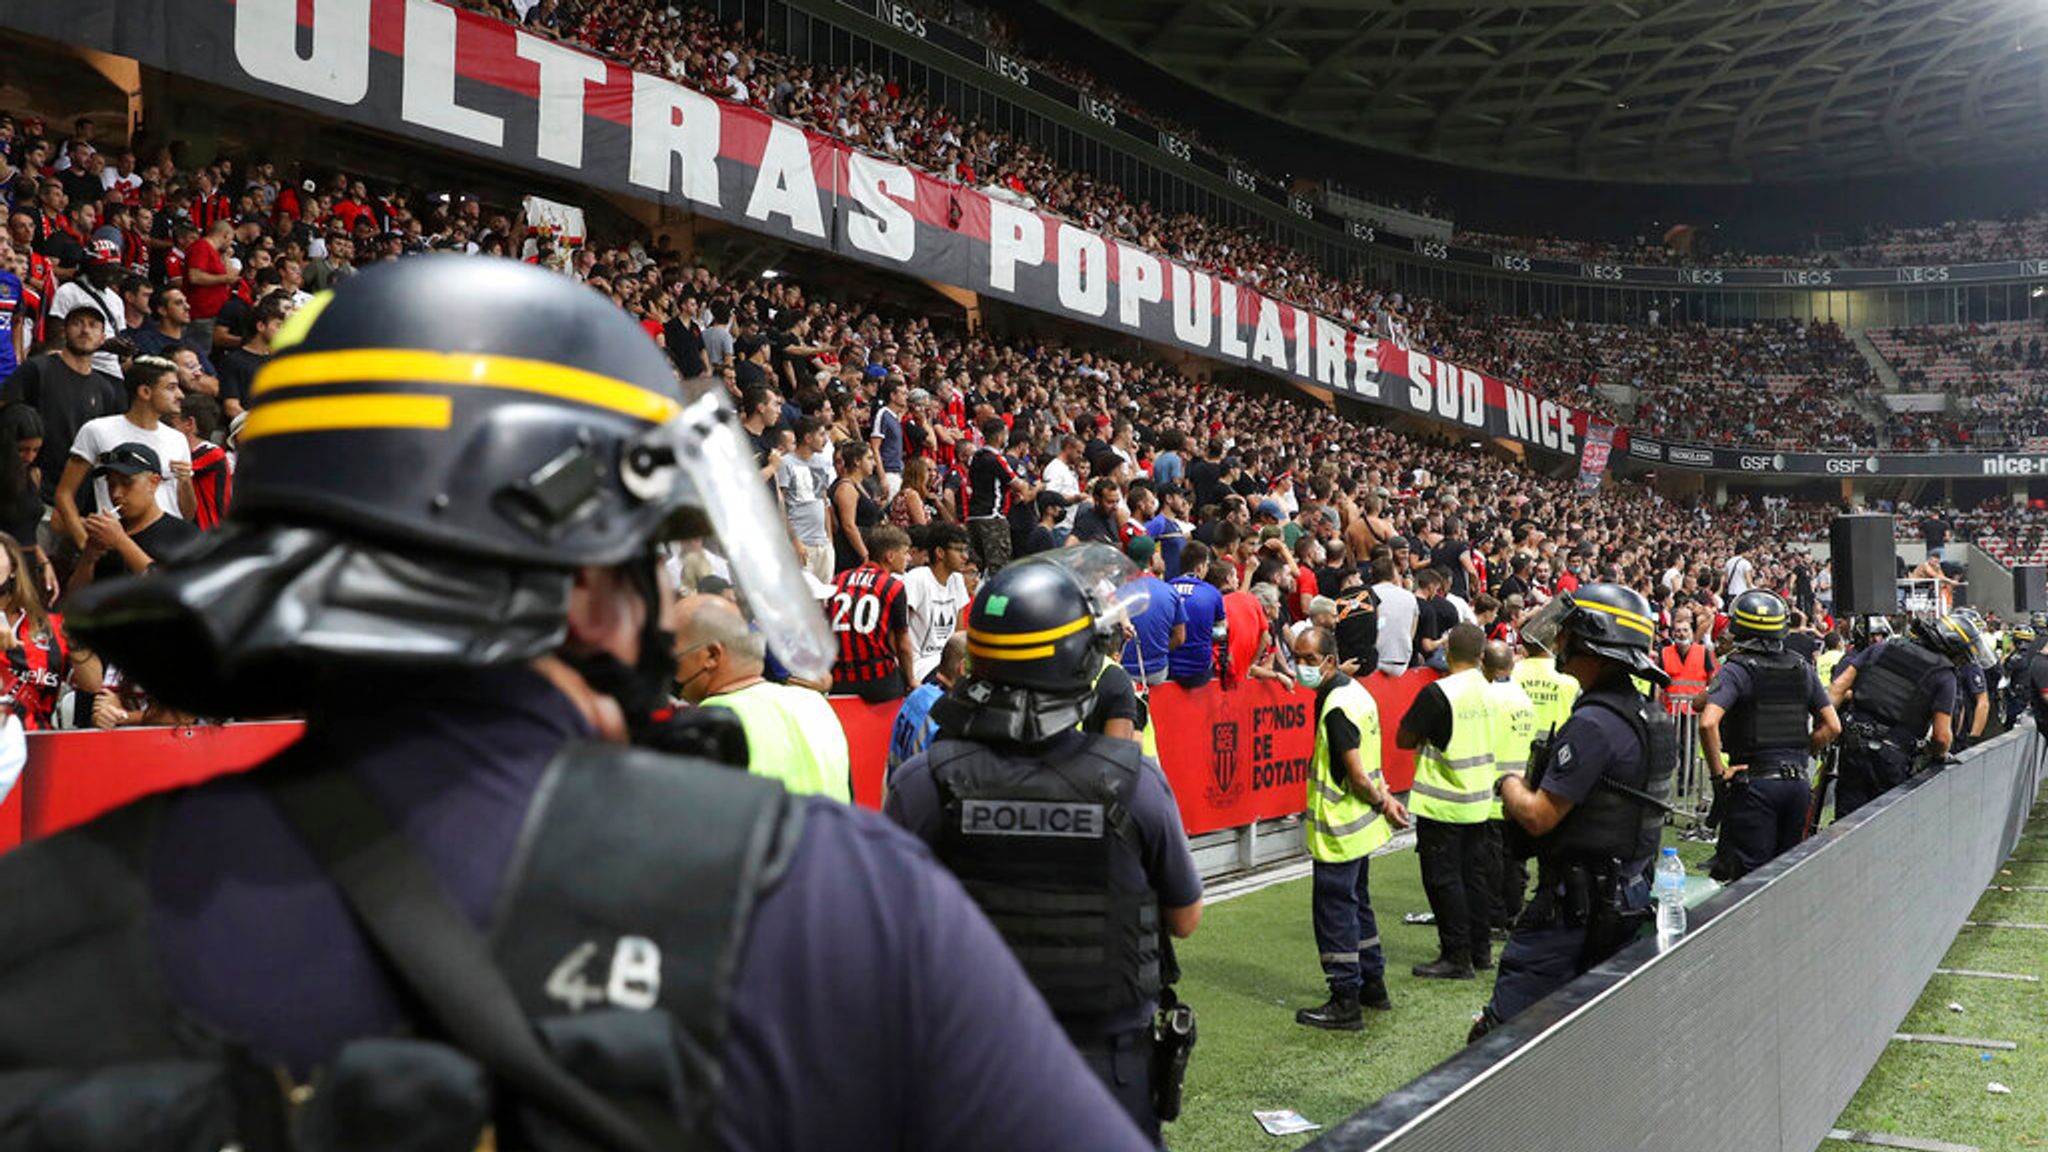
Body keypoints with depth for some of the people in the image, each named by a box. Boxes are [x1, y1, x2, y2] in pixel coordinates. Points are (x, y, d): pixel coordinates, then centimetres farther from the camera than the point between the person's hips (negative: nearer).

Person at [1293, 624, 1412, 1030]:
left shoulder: (1336, 707, -22)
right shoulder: (1354, 690, 10)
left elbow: (1357, 775, -22)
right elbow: (1366, 766, 15)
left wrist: (1381, 802, -6)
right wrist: (1384, 800, 9)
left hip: (1338, 829, -10)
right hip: (1359, 825, 10)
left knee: (1333, 910, -3)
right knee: (1356, 904, 20)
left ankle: (1346, 1003, 3)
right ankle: (1373, 985, 31)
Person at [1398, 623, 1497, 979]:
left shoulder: (1438, 692, -19)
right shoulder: (1486, 690, 3)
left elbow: (1404, 739, -14)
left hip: (1443, 803, -7)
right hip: (1479, 800, 7)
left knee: (1443, 879, 1)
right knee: (1473, 874, 16)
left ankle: (1456, 957, 5)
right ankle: (1480, 950, 24)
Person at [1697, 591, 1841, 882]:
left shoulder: (1735, 671, -10)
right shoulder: (1803, 670, 7)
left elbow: (1708, 723, -24)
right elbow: (1832, 726, 11)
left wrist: (1719, 770, -13)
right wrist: (1801, 755, 17)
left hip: (1754, 784, -6)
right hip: (1798, 782, 6)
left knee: (1747, 878, -3)